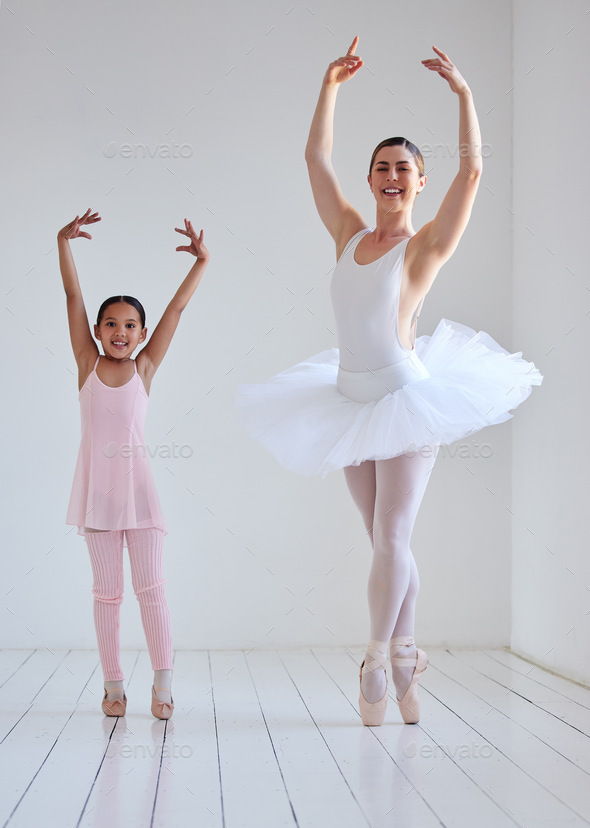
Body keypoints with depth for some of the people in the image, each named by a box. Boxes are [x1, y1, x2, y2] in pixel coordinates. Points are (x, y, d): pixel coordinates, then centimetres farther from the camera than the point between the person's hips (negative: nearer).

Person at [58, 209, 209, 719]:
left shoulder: (144, 368, 3)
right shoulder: (87, 363, 3)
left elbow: (177, 308, 0)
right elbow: (74, 297, -3)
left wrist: (201, 261, -4)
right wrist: (64, 243, -11)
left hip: (137, 484, 0)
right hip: (97, 485, 1)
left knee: (151, 587, -4)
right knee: (107, 591, 6)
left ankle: (163, 683, 2)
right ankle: (113, 684, 14)